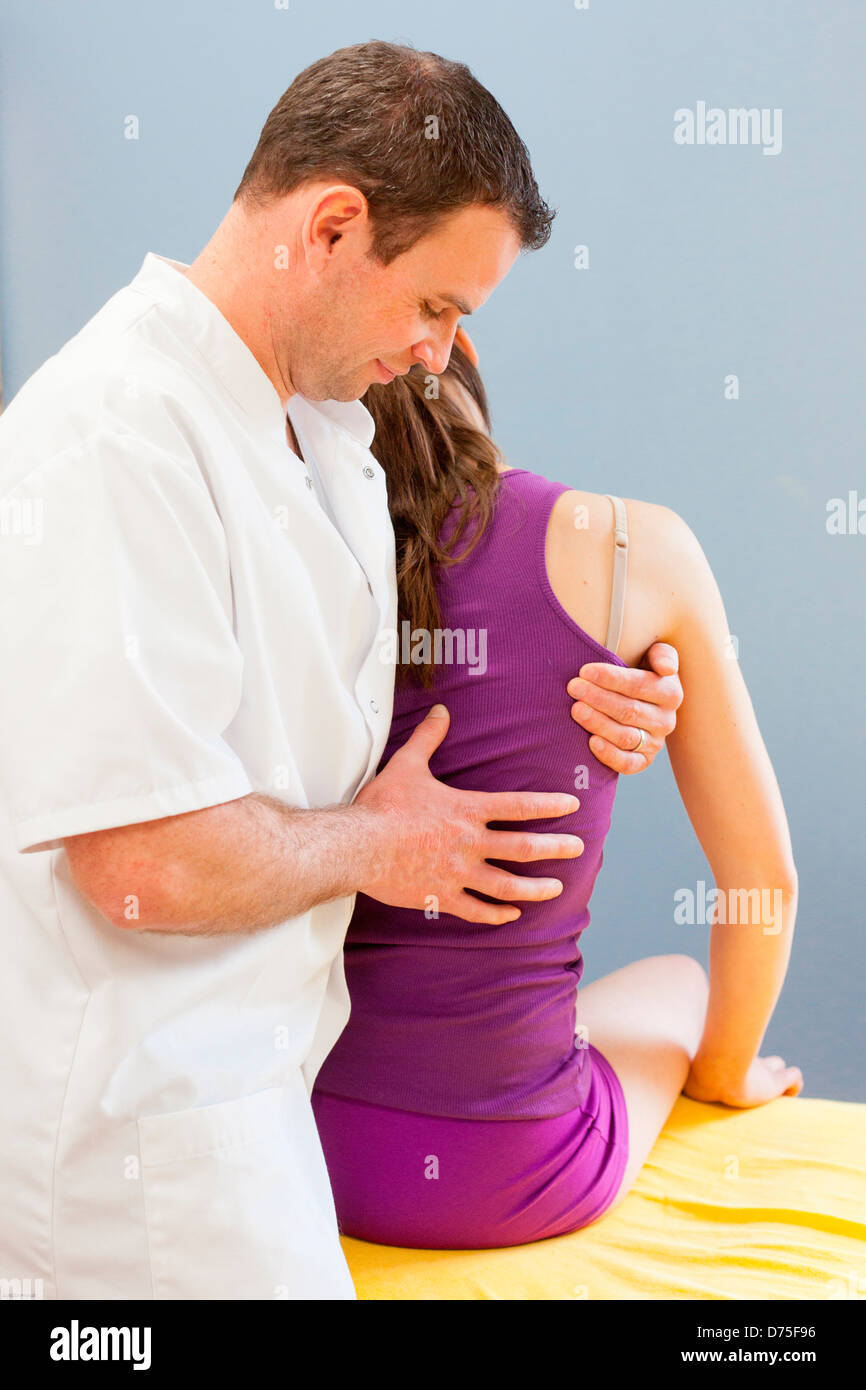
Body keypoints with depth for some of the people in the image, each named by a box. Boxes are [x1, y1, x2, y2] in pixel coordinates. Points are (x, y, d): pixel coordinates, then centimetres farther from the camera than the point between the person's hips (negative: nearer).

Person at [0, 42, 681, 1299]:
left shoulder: (324, 427, 5)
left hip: (263, 1045, 9)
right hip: (145, 1110, -8)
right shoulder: (113, 440, -25)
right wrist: (372, 843, -11)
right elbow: (148, 865, -29)